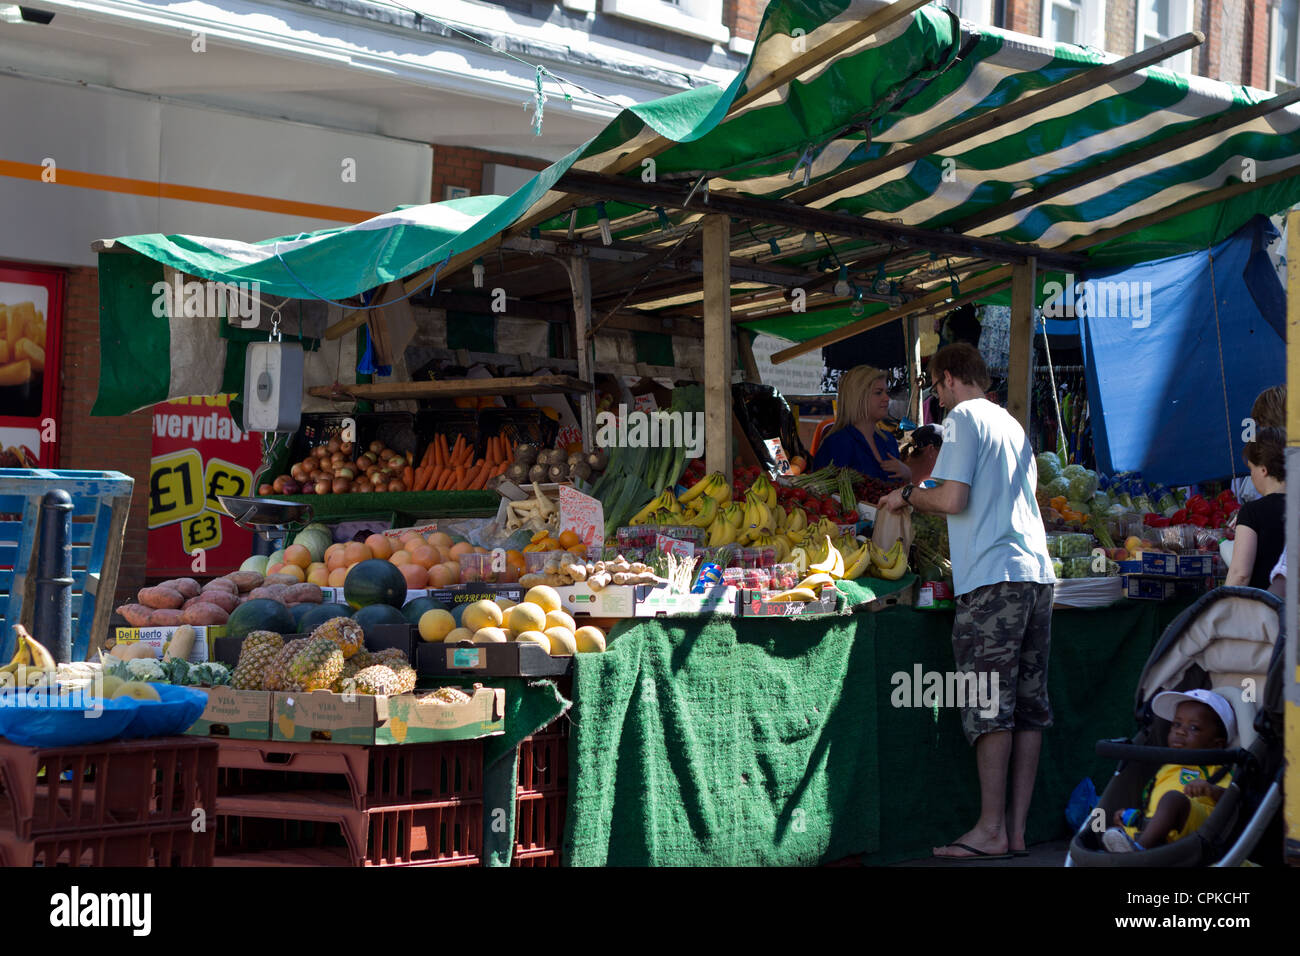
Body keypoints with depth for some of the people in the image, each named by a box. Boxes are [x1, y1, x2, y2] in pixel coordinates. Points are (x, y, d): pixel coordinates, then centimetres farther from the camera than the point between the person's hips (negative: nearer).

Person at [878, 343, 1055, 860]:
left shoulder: (963, 419, -4)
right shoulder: (1012, 424, 21)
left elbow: (953, 500, -14)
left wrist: (908, 495, 4)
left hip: (993, 579, -8)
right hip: (1036, 573, 8)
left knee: (989, 708, -6)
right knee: (1028, 706, 6)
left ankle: (991, 830, -7)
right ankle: (1017, 828, 8)